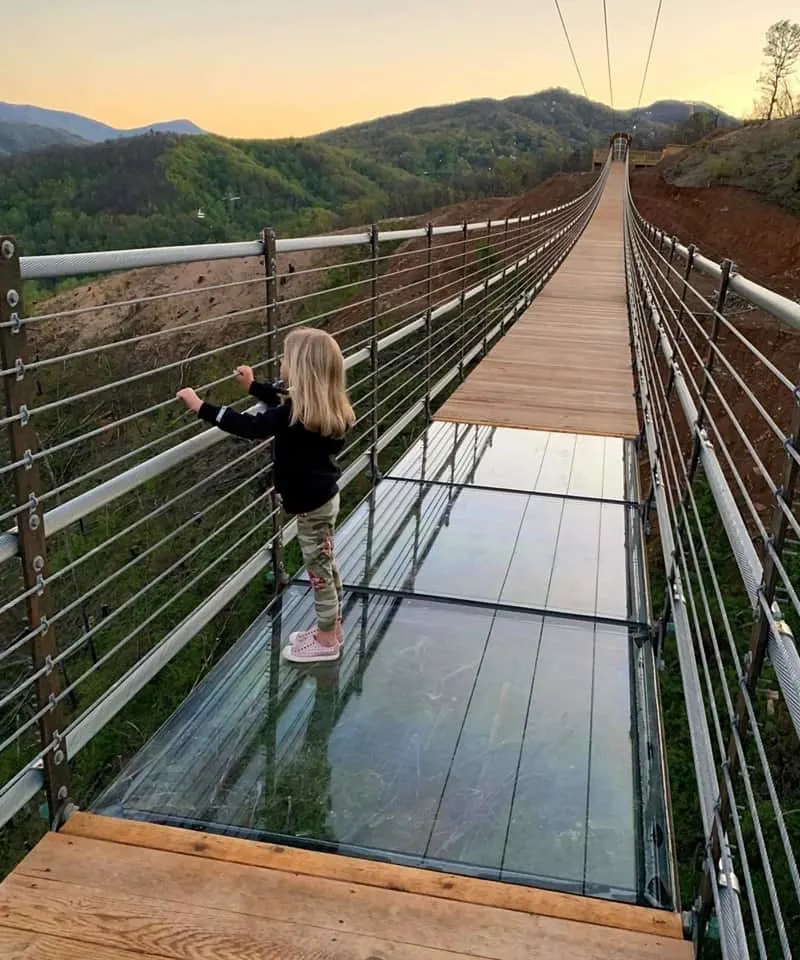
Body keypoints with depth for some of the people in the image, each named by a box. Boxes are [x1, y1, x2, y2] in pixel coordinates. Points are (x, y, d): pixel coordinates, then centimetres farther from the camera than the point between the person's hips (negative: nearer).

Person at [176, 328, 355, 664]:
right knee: (325, 566, 21)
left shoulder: (296, 415, -29)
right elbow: (283, 401, 18)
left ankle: (326, 640, 22)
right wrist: (253, 385, 29)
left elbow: (249, 426, -28)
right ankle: (331, 627, 37)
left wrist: (200, 406, -22)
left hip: (312, 504, -9)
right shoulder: (322, 405, -1)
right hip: (323, 496, 9)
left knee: (318, 570, 6)